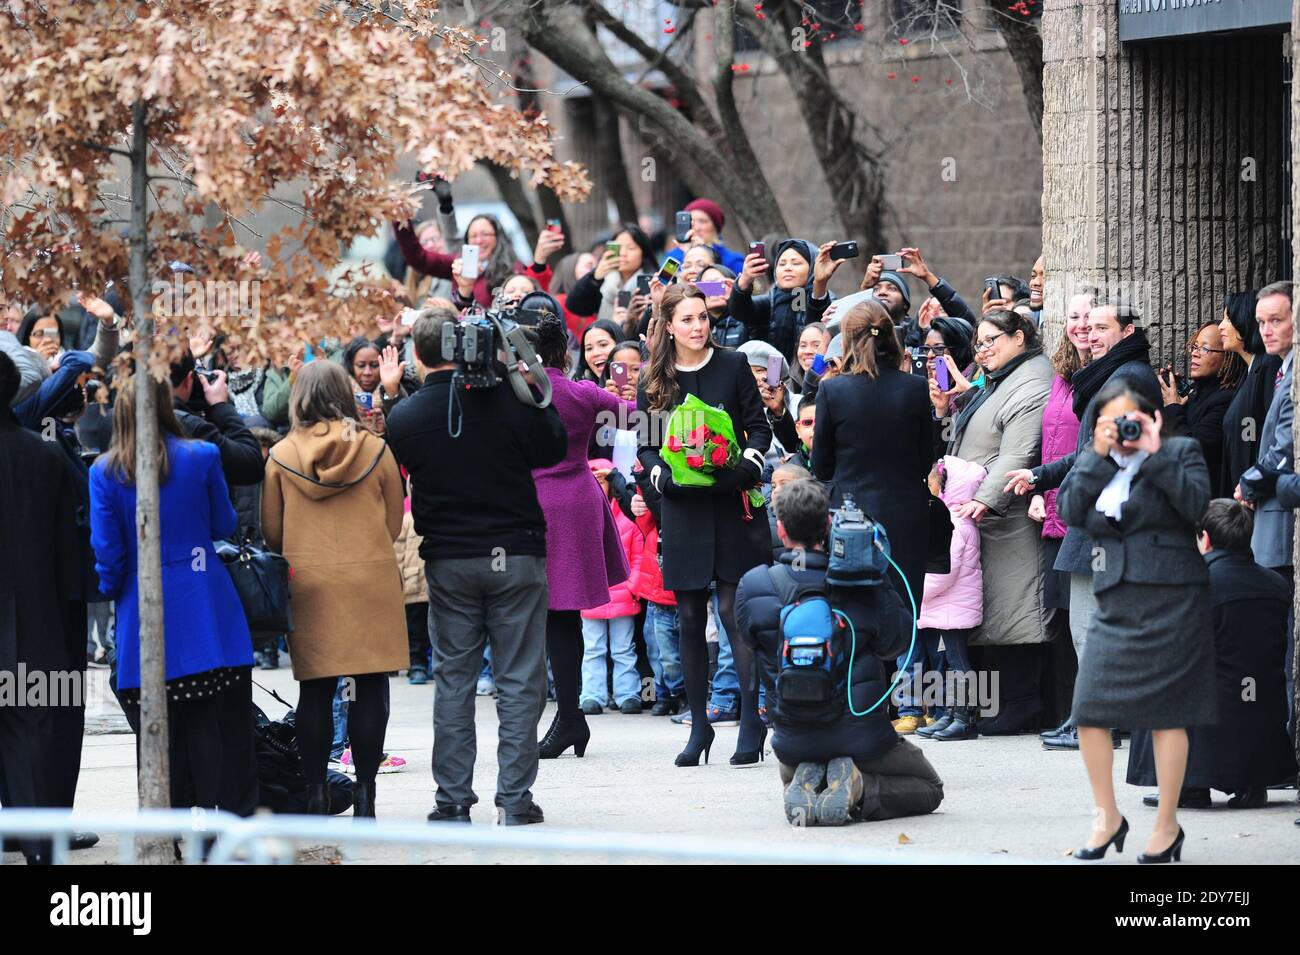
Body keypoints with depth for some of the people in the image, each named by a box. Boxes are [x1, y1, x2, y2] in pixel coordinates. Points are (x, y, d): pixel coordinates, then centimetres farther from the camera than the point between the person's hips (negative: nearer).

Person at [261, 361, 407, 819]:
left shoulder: (281, 456, -1)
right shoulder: (375, 450, -2)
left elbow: (271, 532, 7)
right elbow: (394, 523, 7)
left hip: (308, 584, 1)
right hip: (371, 577, -1)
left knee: (315, 692, 6)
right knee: (370, 689, 3)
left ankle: (316, 791, 4)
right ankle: (364, 792, 2)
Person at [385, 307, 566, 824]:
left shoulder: (405, 417, -5)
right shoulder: (507, 398, -11)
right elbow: (554, 449, 0)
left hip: (448, 562, 2)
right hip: (516, 553, -2)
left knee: (453, 679, 10)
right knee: (519, 680, 3)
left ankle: (453, 797, 8)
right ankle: (515, 797, 0)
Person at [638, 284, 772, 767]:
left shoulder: (733, 366, 1)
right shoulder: (653, 380, 6)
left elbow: (759, 427, 3)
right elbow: (646, 445, 9)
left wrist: (746, 465, -14)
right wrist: (663, 475, -11)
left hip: (732, 506, -2)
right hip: (682, 509, 3)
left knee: (734, 611, -9)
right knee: (690, 619, 5)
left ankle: (752, 722, -6)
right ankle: (699, 727, 12)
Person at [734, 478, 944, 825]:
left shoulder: (753, 587, -14)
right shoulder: (865, 587, -17)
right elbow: (898, 641, -2)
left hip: (793, 742, 3)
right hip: (861, 739, -3)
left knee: (792, 777, 38)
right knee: (929, 787, 21)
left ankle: (805, 786, 0)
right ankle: (858, 788, -9)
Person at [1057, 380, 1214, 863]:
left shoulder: (1181, 452, 2)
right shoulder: (1093, 466, 13)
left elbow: (1196, 503, -14)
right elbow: (1069, 511, -2)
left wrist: (1155, 453, -13)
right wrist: (1099, 455, -6)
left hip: (1170, 601, -5)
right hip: (1116, 602, 5)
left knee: (1165, 713, -1)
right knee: (1089, 709, -3)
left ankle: (1167, 824, 7)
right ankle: (1107, 817, 11)